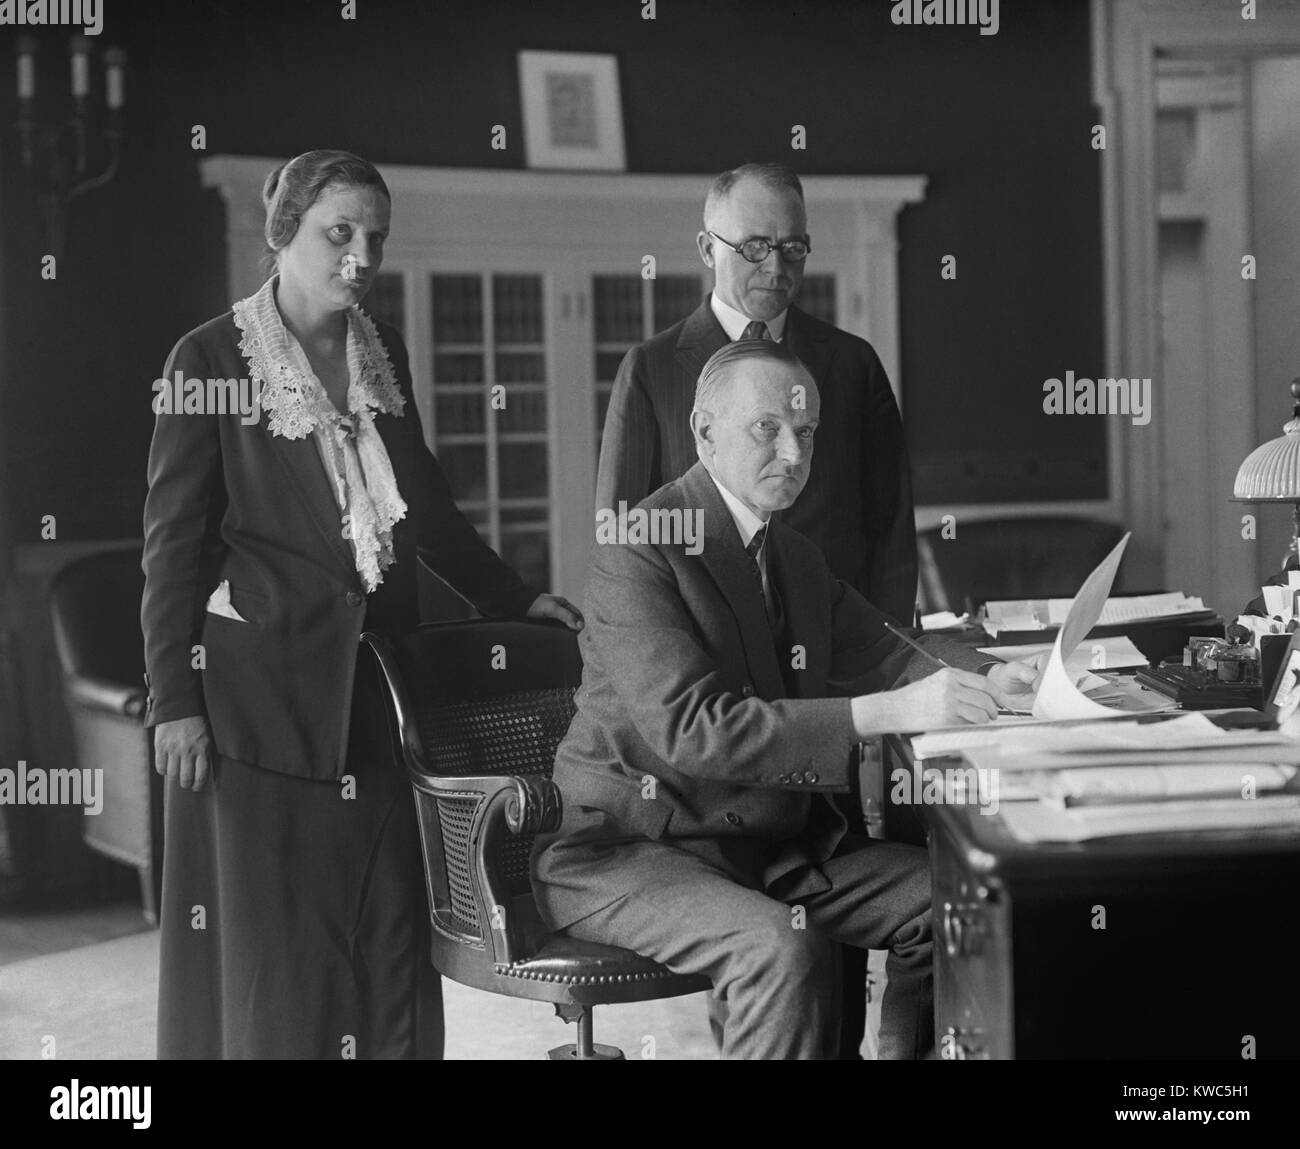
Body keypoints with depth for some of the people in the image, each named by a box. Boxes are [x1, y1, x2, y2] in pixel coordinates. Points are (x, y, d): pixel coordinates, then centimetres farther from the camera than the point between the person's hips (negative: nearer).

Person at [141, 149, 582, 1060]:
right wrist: (173, 702, -11)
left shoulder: (384, 354, 11)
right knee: (268, 946, 0)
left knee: (389, 941, 5)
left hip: (376, 688, 5)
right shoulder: (212, 359, -5)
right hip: (261, 691, -5)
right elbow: (173, 543, -6)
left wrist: (516, 599, 18)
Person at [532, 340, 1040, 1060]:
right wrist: (886, 712, -32)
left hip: (771, 846, 8)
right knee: (783, 947, -32)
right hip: (627, 850, -8)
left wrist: (986, 682, -10)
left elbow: (883, 658, 14)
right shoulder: (636, 551, -15)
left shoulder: (795, 558, 14)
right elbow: (688, 728, -26)